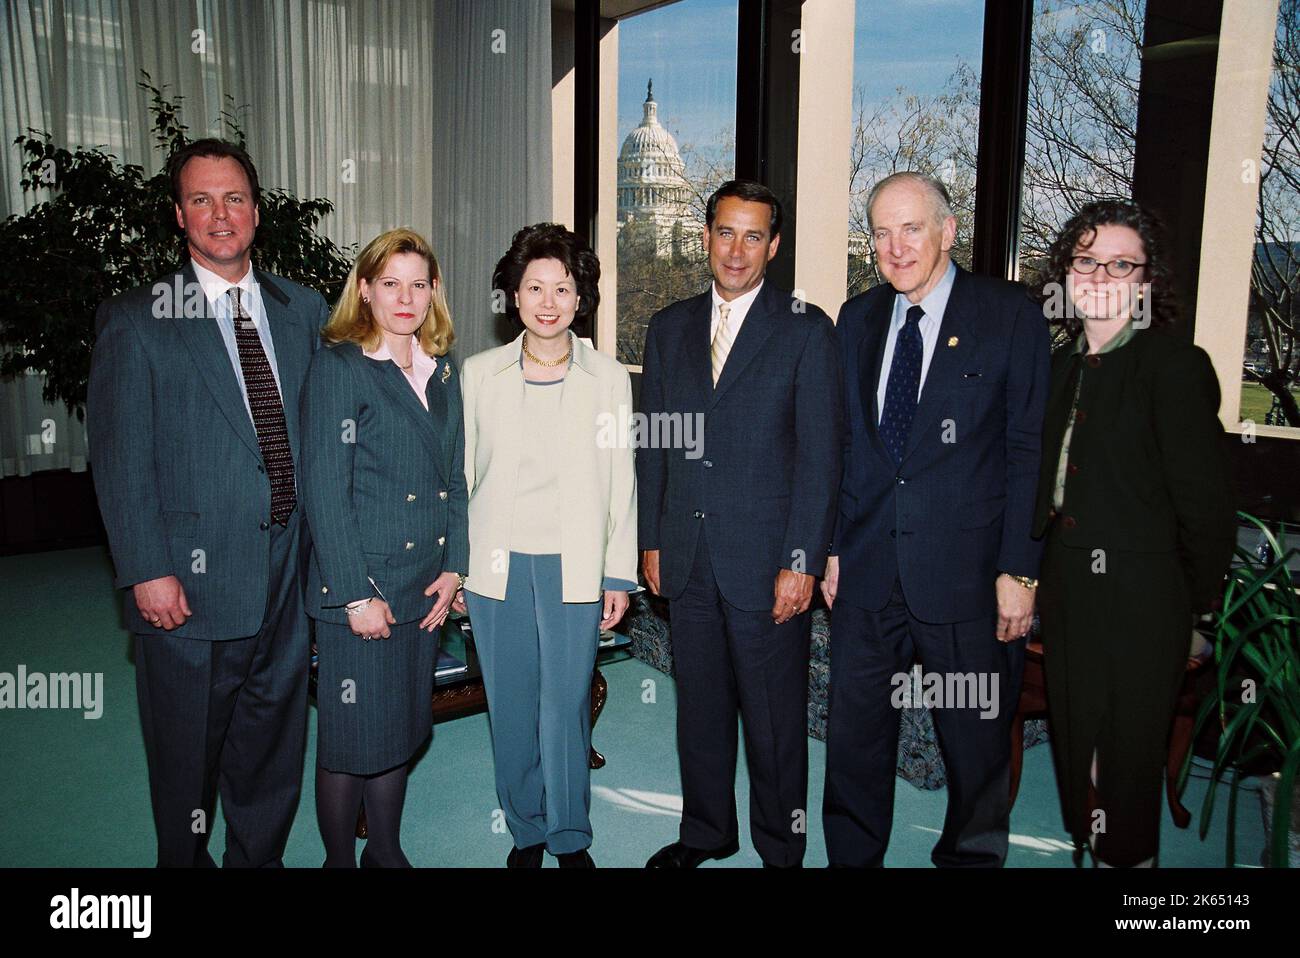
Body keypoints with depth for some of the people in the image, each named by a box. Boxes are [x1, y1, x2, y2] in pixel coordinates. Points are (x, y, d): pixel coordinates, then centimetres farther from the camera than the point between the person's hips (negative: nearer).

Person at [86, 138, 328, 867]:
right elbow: (121, 460, -7)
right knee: (187, 758, 12)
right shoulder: (136, 321, -4)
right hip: (190, 584, -3)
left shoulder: (303, 310, 7)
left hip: (287, 578, 4)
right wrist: (147, 571, -12)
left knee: (274, 750, 17)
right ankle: (186, 860, 34)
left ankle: (260, 858, 37)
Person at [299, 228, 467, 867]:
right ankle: (340, 859, 26)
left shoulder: (441, 371, 10)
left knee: (401, 728, 17)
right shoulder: (338, 366, -8)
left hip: (424, 587, 6)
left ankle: (386, 851, 34)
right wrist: (357, 595, -16)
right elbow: (324, 491, -13)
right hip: (359, 587, -6)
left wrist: (453, 567, 3)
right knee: (351, 738, 6)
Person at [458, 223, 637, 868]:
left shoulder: (609, 378, 3)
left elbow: (621, 482, 4)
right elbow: (461, 472, 8)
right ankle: (526, 830, 28)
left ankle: (570, 838, 22)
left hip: (573, 567, -1)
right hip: (496, 566, 1)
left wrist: (619, 574, 2)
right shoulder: (479, 373, 5)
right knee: (511, 707, 9)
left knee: (566, 705, 2)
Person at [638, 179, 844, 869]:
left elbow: (819, 455, -7)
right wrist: (650, 540, 8)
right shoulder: (668, 328, 10)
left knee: (775, 718, 7)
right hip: (686, 557, 4)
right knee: (698, 705, 17)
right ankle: (706, 831, 36)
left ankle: (780, 849, 27)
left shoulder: (806, 330, -3)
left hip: (765, 559, -4)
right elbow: (652, 444, 12)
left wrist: (802, 561, -12)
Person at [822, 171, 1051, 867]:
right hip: (867, 571, 4)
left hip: (966, 572, -3)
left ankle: (969, 857, 36)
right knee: (854, 739, 14)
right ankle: (851, 856, 33)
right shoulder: (857, 318, 9)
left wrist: (1018, 571, -11)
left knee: (977, 749, 12)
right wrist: (833, 546, 8)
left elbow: (1030, 451, -7)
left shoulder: (1011, 315, -5)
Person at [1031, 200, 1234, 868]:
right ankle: (1083, 843, 39)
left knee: (1129, 745, 8)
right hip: (1067, 581, 7)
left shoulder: (1175, 365, -13)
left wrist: (1197, 607, -8)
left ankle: (1126, 854, 30)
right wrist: (1033, 571, 8)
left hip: (1139, 594, -6)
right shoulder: (1065, 365, 8)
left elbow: (1204, 501, -12)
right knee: (1073, 732, 19)